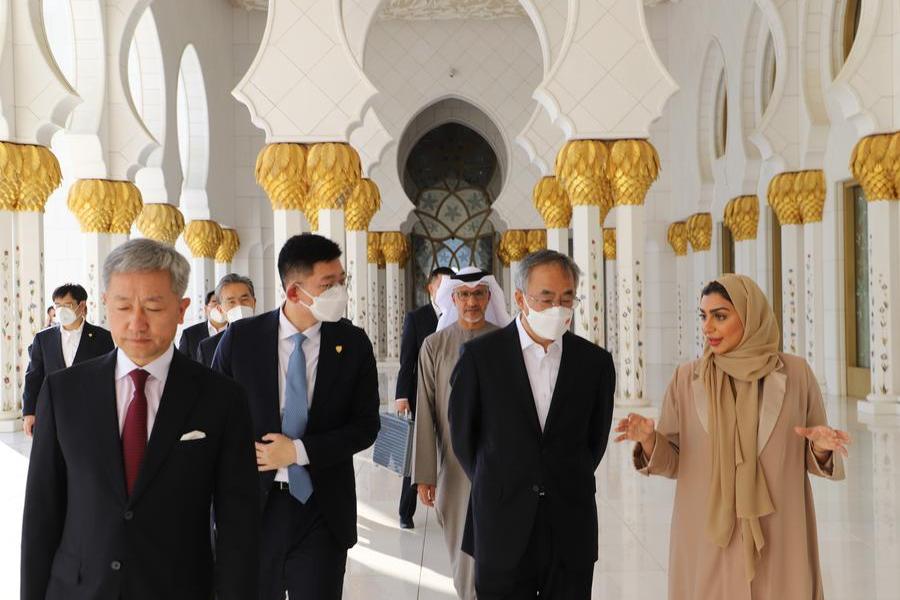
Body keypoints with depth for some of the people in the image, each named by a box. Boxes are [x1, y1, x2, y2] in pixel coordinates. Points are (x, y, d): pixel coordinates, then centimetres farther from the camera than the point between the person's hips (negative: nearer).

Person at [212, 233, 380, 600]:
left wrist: (299, 450, -13)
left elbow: (366, 426, -2)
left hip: (323, 507, 0)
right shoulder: (241, 338, -4)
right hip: (252, 505, 0)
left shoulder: (354, 343, -2)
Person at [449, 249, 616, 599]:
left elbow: (596, 439, 12)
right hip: (502, 531, -1)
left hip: (571, 531, 2)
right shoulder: (480, 356, -4)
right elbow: (462, 435, 5)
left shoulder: (596, 362, 2)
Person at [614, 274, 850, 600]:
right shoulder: (686, 378, -1)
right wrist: (648, 439, -18)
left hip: (778, 538, 0)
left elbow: (815, 456, 5)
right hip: (706, 540, 0)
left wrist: (821, 446, -17)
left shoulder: (795, 373, -2)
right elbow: (672, 461, 2)